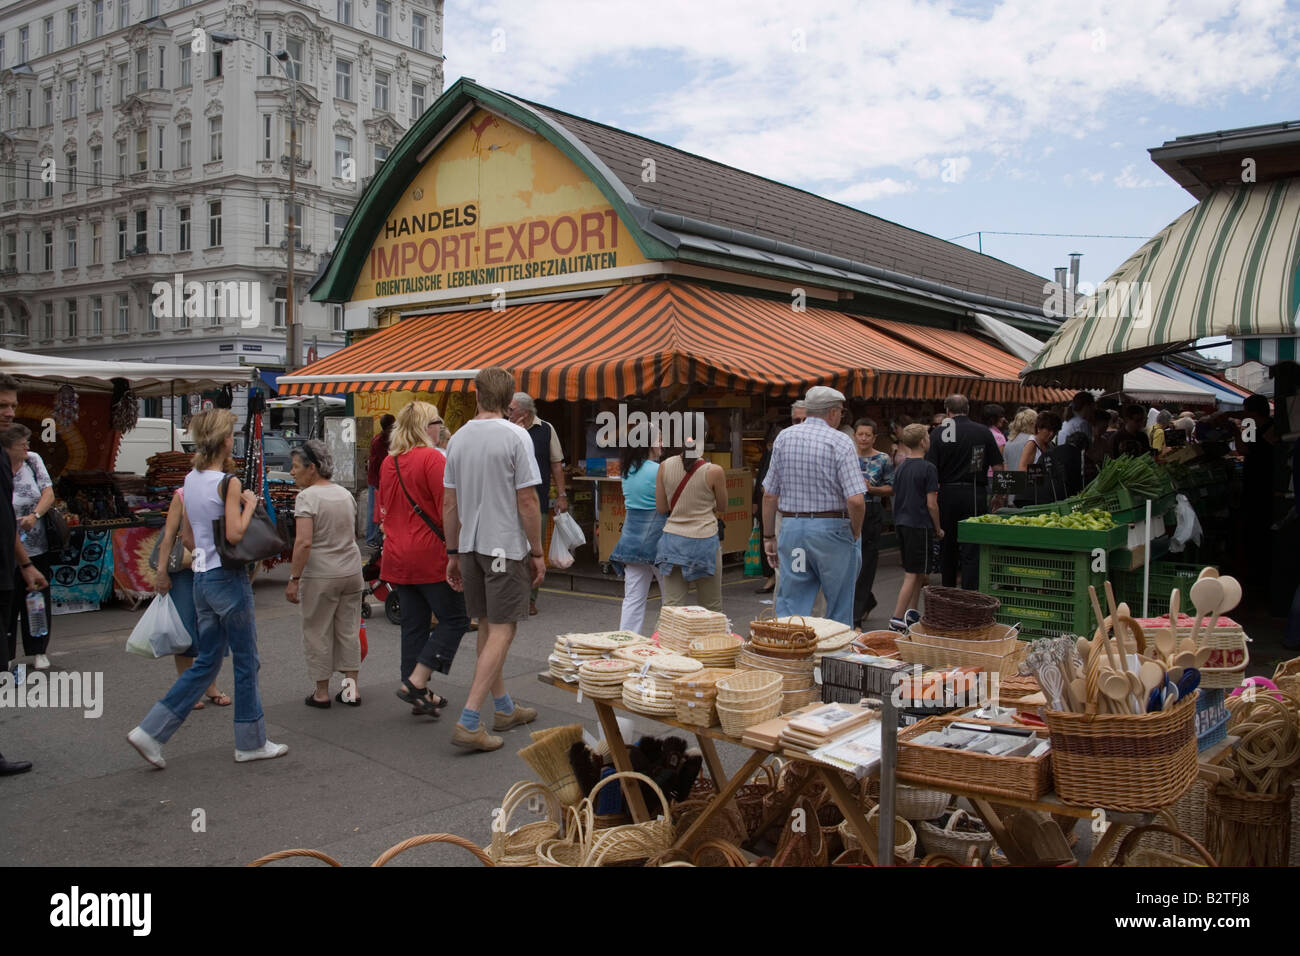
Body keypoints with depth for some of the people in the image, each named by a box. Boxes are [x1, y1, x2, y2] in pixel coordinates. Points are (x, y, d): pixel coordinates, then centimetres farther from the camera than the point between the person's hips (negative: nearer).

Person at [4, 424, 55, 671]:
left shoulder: (33, 460, 2)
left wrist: (34, 516, -16)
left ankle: (38, 651, 24)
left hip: (37, 548, 4)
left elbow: (49, 494, 0)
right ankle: (5, 654, 12)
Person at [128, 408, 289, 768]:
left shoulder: (190, 481, 9)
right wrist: (250, 505, -7)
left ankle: (151, 731, 11)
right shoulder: (228, 483, -15)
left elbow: (187, 533, 15)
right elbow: (235, 534, -21)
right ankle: (250, 742, 17)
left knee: (206, 662, 16)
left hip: (201, 578, 8)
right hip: (228, 578, -8)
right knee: (246, 662, 6)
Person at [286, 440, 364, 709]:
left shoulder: (307, 497, -13)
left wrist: (294, 579, -18)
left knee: (318, 633, 6)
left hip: (321, 576, -6)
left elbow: (304, 542, -21)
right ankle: (351, 689, 15)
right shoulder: (345, 494, 8)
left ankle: (322, 693, 15)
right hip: (351, 573, 6)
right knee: (348, 630, 12)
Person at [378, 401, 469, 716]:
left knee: (413, 625, 12)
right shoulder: (432, 458, -12)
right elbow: (447, 510, -16)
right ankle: (416, 683, -4)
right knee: (454, 619, 3)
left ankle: (419, 695, 17)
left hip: (397, 557, 8)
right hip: (431, 554, -8)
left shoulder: (388, 463, 11)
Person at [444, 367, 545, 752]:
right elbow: (527, 500, -13)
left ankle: (504, 707, 29)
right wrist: (537, 552, -5)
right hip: (505, 546, -6)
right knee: (502, 630, -3)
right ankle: (468, 722, -9)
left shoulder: (458, 438, 6)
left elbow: (449, 503, 9)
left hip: (469, 546, 7)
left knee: (487, 627, 16)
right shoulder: (515, 436, -12)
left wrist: (453, 552, 17)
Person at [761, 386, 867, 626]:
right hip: (832, 528, -3)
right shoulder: (840, 442, -8)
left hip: (791, 527, 4)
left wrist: (769, 536, 13)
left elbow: (769, 495, 6)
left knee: (789, 606, 8)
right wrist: (855, 534, -1)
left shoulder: (783, 438, 5)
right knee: (839, 610, 11)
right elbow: (856, 500, -17)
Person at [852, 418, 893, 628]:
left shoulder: (883, 460, 0)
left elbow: (891, 488, 2)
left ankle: (857, 617, 3)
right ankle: (868, 602, 32)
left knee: (865, 565, -2)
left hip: (872, 514, -3)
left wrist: (872, 489, -14)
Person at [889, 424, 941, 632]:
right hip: (919, 525, -7)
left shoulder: (900, 468, 9)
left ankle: (911, 613, 23)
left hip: (901, 523, 8)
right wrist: (938, 529, -2)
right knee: (913, 574, -4)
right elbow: (931, 504, -12)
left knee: (915, 572, 18)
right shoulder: (928, 468, -12)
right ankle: (897, 618, -7)